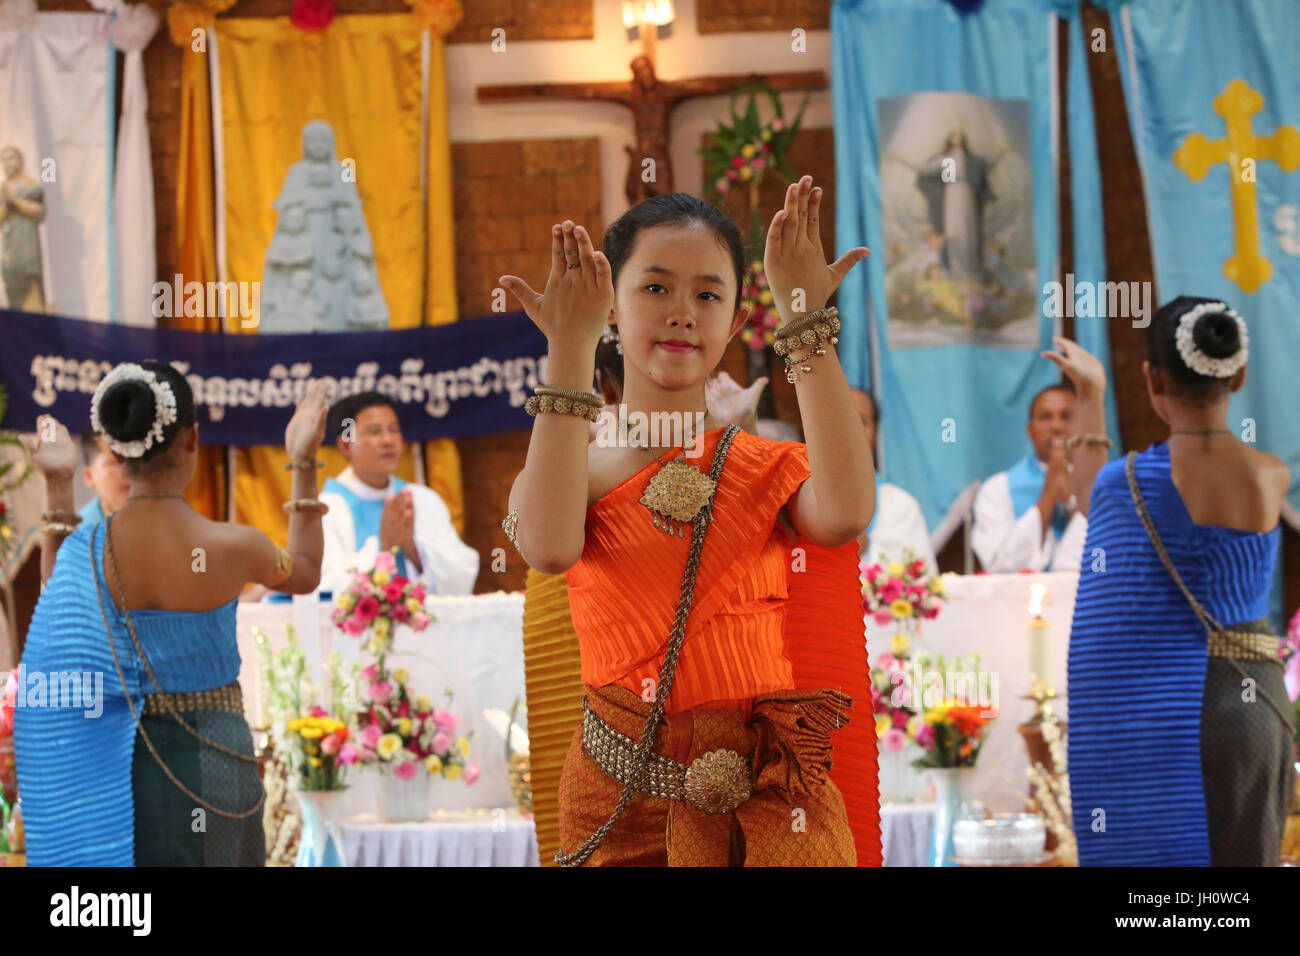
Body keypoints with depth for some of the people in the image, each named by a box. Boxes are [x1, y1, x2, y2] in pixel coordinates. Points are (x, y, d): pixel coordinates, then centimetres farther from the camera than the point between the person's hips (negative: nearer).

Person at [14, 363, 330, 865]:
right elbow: (304, 574, 8)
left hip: (114, 766, 2)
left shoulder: (84, 547, -11)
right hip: (207, 762, -2)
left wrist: (58, 488, 13)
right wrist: (304, 464, 13)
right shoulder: (231, 548, -16)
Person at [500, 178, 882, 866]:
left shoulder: (768, 467, 8)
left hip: (771, 804, 1)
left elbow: (844, 515, -18)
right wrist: (569, 349, -21)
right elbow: (551, 548, -22)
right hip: (622, 803, -1)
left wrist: (805, 320, -16)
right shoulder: (582, 468, 4)